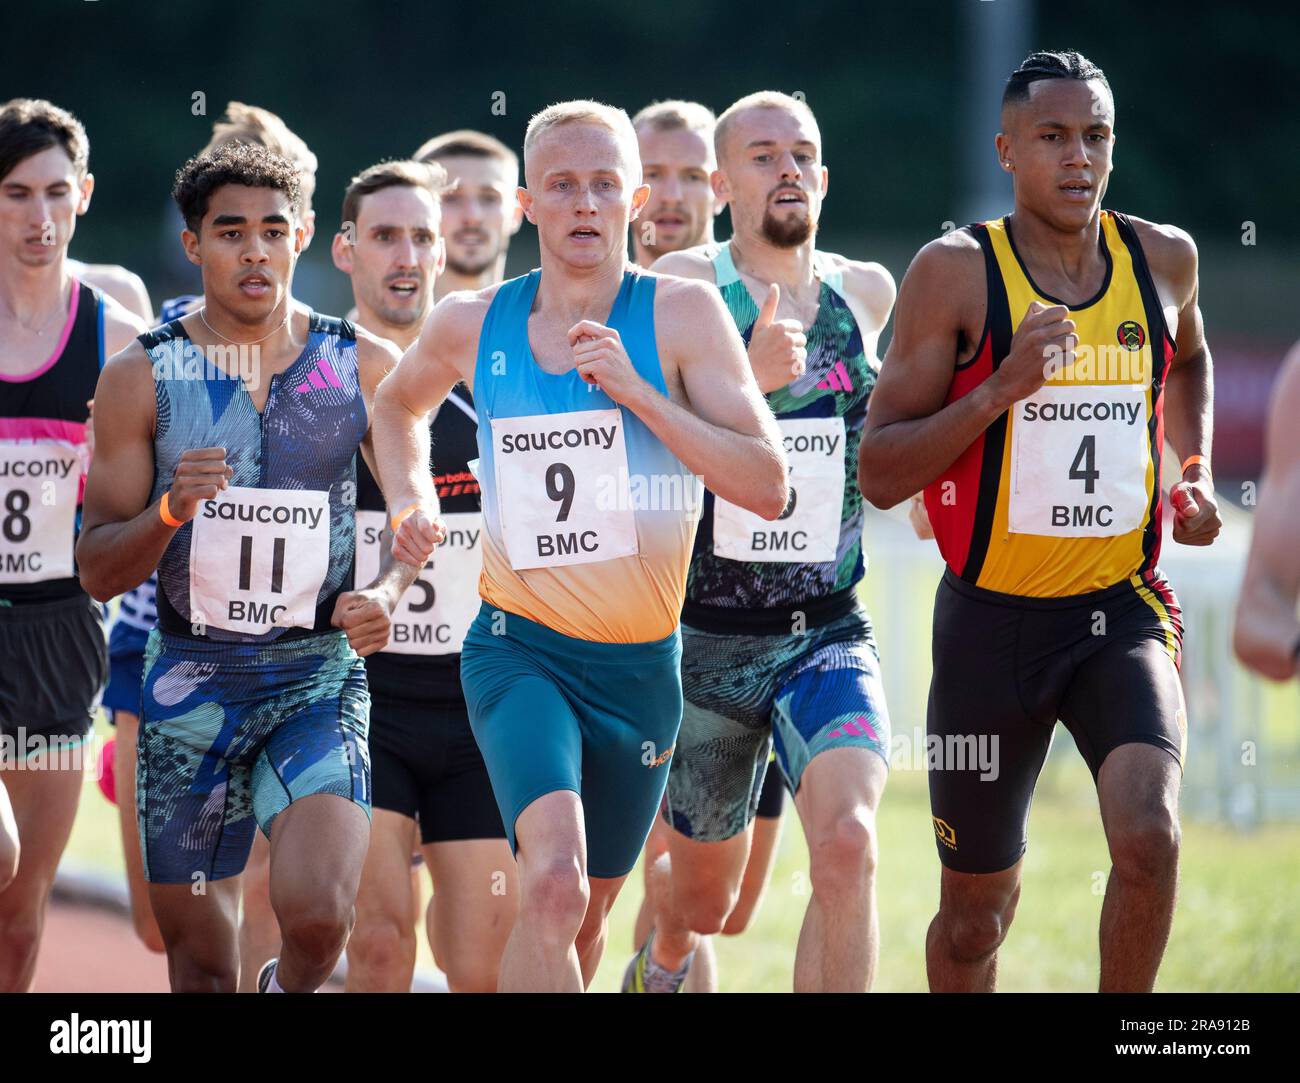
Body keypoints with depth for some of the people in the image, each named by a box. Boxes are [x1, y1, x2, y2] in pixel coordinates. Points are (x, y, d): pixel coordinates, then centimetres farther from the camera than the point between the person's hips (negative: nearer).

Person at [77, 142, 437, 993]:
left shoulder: (364, 367, 0)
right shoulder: (143, 378, -2)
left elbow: (419, 513, 12)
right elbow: (99, 571, -1)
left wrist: (388, 590, -9)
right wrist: (171, 509, -21)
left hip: (319, 677, -1)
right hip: (190, 683, 1)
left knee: (317, 914, -21)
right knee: (199, 960, 6)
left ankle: (291, 990, 14)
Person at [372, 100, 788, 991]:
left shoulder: (682, 316, -6)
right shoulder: (472, 326, 0)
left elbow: (769, 488, -13)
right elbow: (399, 405, 25)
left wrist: (638, 393, -19)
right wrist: (409, 500, 8)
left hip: (642, 663, 2)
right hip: (519, 649, -1)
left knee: (586, 918, 16)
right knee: (554, 883, -26)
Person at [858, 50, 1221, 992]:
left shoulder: (1164, 260, 3)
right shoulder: (958, 272, -10)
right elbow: (879, 474, -12)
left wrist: (1196, 472, 13)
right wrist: (1001, 390, -24)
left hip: (1124, 611, 2)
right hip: (992, 621, -2)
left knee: (1148, 836, -25)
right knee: (976, 912, 10)